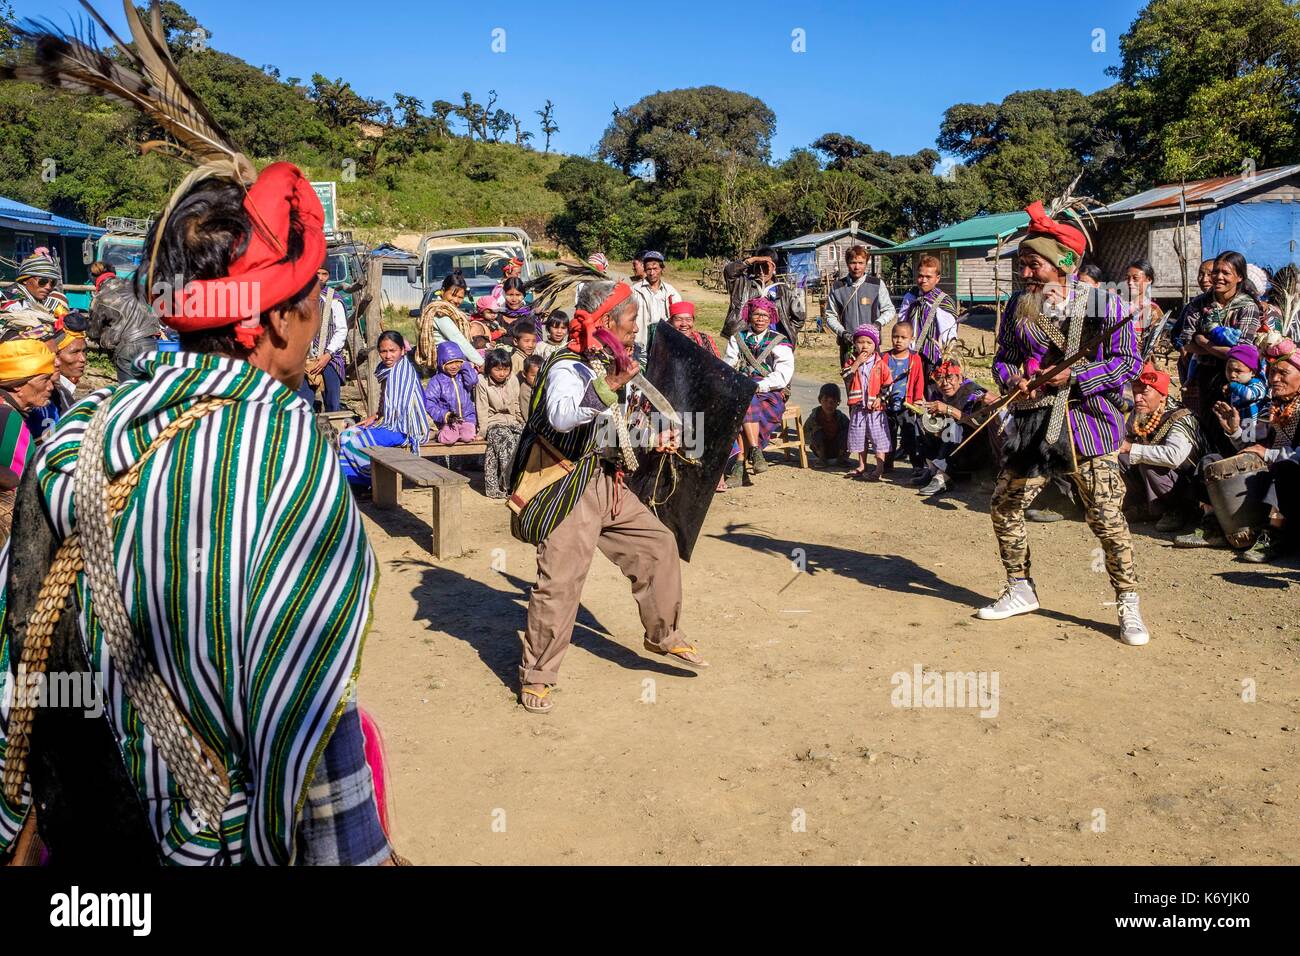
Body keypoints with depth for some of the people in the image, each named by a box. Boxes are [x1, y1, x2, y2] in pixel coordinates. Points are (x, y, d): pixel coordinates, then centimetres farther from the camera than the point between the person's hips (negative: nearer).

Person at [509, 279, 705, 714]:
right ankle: (535, 677, 8)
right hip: (568, 487, -9)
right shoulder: (566, 367, -17)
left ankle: (664, 634, 29)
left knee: (658, 542, 12)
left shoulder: (606, 364, 11)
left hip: (605, 482, 9)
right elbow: (561, 416, -40)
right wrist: (609, 386, -42)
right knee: (561, 582, -8)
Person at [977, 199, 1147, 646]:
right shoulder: (1019, 304, 7)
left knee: (1107, 517, -6)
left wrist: (1073, 375, -17)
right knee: (1004, 508, 6)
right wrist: (1012, 379, -8)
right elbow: (1002, 357, 15)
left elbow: (1127, 362, -6)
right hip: (1031, 420, 5)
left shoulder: (1103, 304, -5)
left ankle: (1128, 606, 11)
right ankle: (1021, 591, 25)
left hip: (1086, 420, -4)